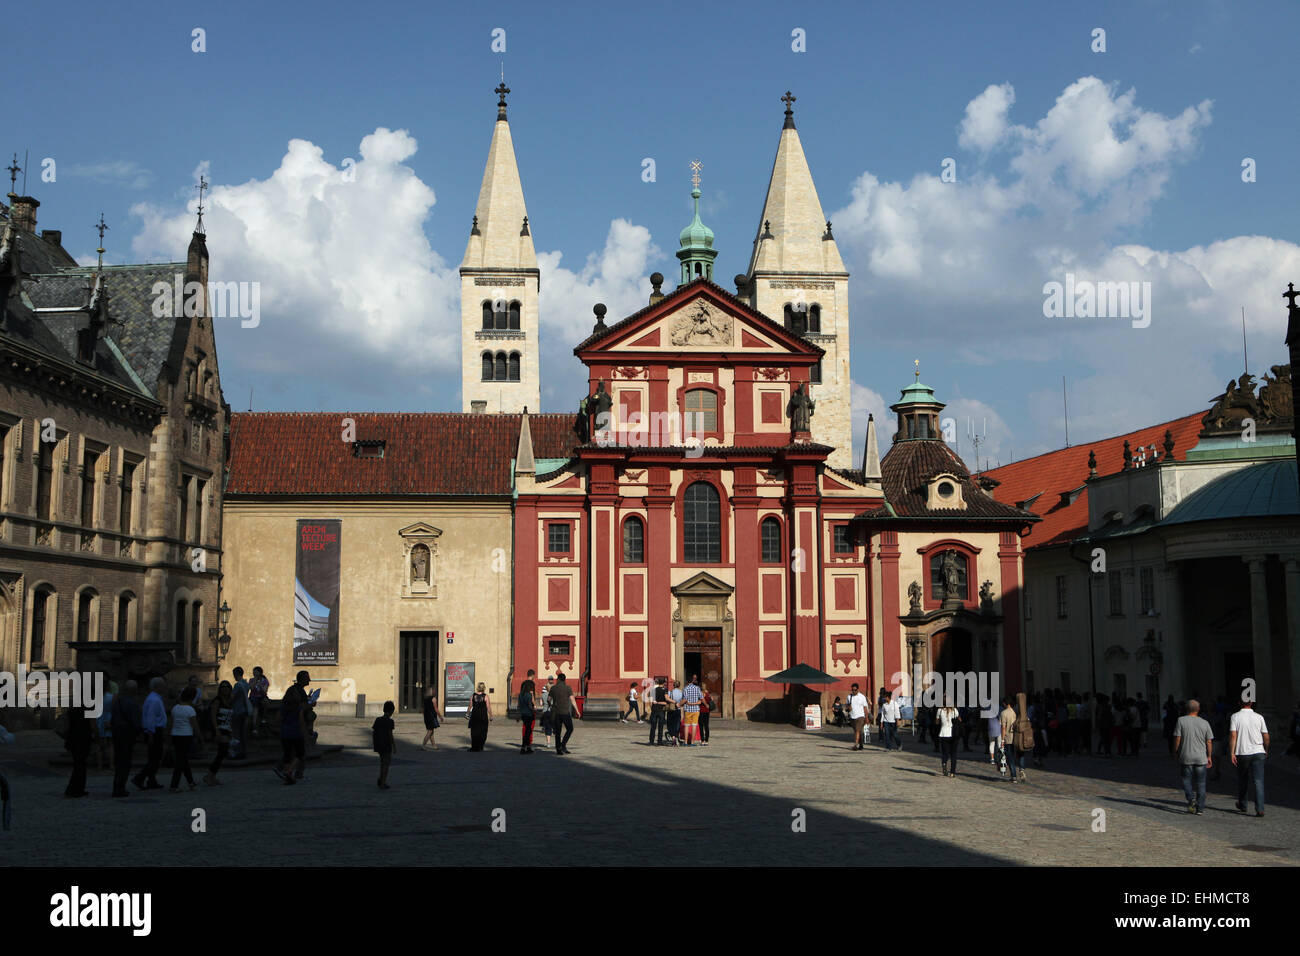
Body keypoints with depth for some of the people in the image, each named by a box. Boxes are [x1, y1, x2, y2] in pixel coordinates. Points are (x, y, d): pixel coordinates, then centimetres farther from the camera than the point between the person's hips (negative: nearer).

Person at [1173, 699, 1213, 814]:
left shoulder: (1181, 721, -5)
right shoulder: (1205, 723, 1)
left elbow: (1177, 739, -6)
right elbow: (1209, 742, 3)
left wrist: (1176, 753, 4)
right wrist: (1209, 756, 12)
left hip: (1186, 757, -2)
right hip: (1201, 757, 2)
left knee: (1187, 781, 11)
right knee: (1200, 783, 9)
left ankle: (1191, 799, -12)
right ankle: (1200, 808, 9)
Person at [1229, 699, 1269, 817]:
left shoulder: (1235, 717, -3)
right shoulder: (1259, 717, 2)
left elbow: (1233, 735, -10)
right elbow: (1266, 737, 6)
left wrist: (1232, 753, -8)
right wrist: (1266, 751, 22)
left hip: (1242, 753, 0)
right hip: (1258, 752, 0)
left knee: (1242, 780, 16)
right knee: (1258, 781, -3)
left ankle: (1242, 805, 31)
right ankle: (1260, 809, -13)